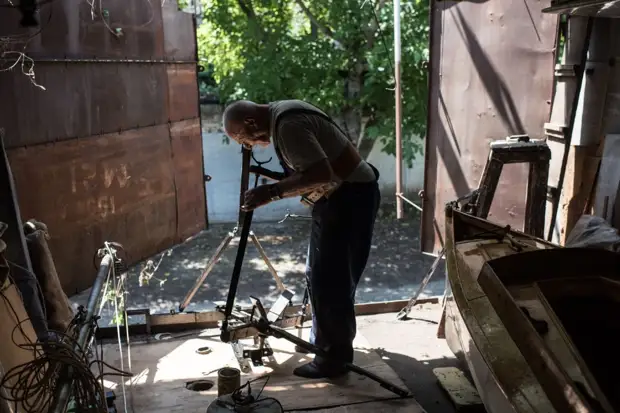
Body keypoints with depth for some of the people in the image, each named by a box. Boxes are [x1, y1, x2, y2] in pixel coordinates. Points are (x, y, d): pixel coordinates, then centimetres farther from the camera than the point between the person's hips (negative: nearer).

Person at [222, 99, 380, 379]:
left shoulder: (289, 125, -21)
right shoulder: (281, 116, 10)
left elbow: (321, 173, -30)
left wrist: (272, 192, -28)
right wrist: (274, 184, 6)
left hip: (350, 196, -11)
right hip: (337, 196, 11)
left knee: (330, 280, -5)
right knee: (319, 275, 18)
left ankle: (334, 358, 8)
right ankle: (322, 341, 33)